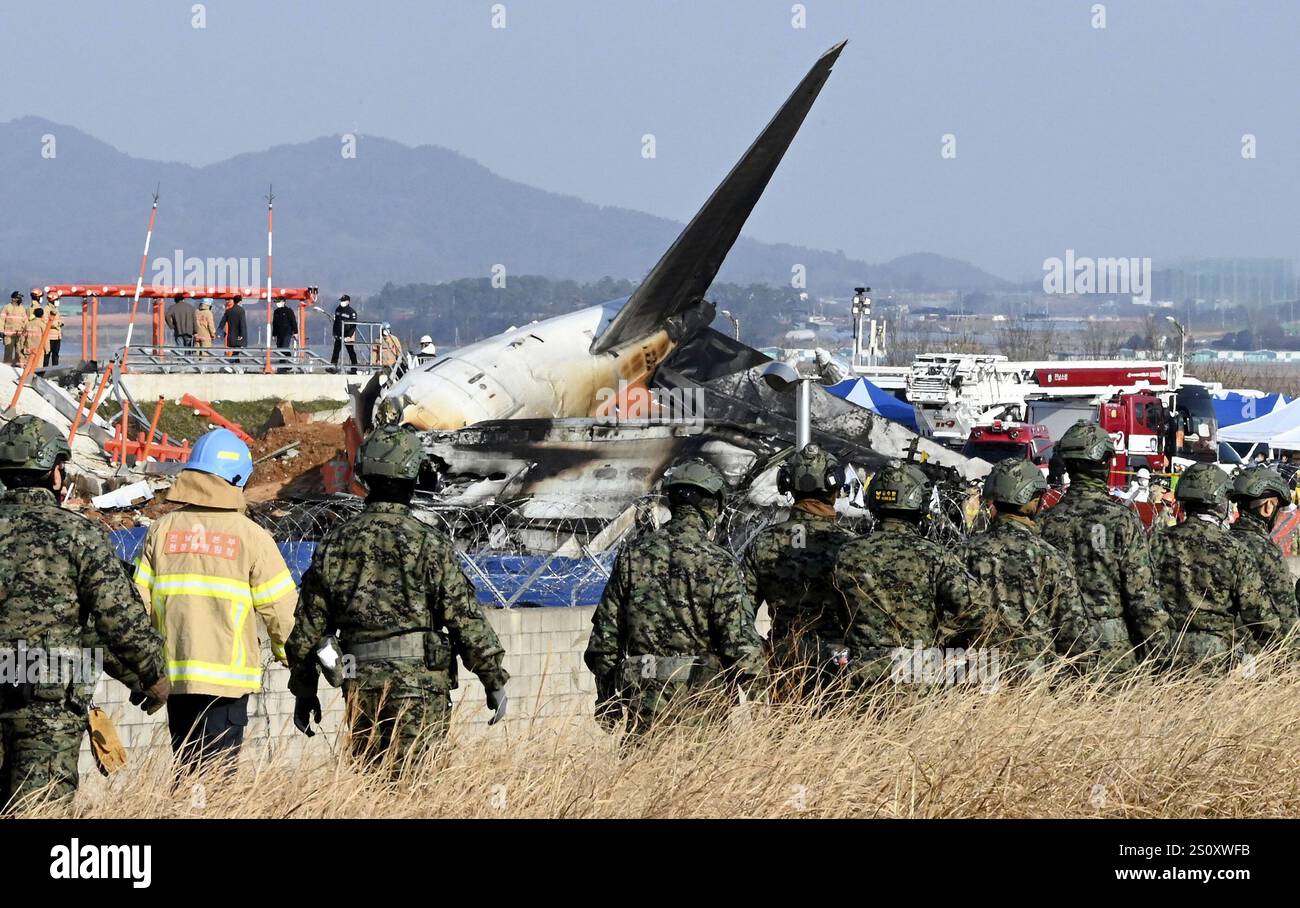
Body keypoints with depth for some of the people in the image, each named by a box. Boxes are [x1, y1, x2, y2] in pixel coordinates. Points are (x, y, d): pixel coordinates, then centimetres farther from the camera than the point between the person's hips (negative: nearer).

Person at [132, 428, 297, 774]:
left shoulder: (162, 529, 4)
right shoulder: (250, 535, -6)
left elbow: (141, 601, 4)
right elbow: (280, 607, -4)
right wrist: (287, 654, 16)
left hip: (174, 676, 3)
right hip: (227, 675, -3)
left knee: (186, 769, 14)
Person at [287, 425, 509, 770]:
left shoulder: (335, 544, 5)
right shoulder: (431, 545, -6)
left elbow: (308, 628, 9)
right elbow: (467, 618, -7)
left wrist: (303, 692, 19)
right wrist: (494, 680, 1)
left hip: (361, 687, 4)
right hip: (420, 688, -3)